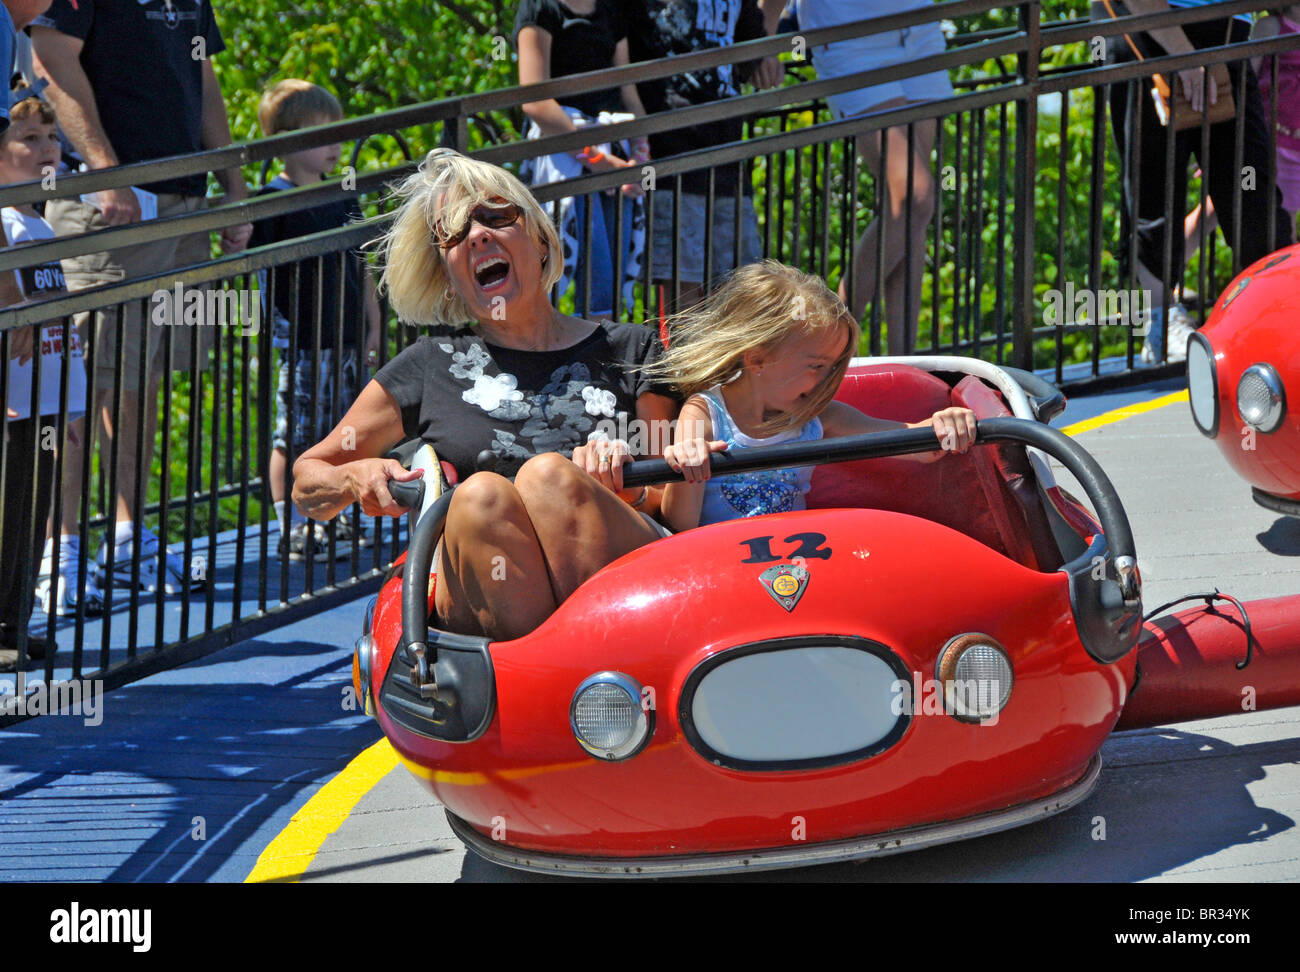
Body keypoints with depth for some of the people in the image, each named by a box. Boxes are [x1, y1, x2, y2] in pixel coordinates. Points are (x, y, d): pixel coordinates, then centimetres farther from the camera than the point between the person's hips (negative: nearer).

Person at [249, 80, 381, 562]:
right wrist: (278, 331, -21)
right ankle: (292, 532, 6)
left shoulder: (343, 197, 13)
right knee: (295, 438, -2)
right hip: (302, 342, -7)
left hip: (346, 340, 7)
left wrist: (372, 324, 16)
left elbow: (361, 267, 18)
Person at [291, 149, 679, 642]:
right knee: (481, 494, -29)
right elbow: (307, 481, 23)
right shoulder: (431, 366, 18)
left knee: (547, 473, -29)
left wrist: (627, 487, -12)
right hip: (475, 609, 0)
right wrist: (353, 478, 0)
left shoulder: (629, 350, 18)